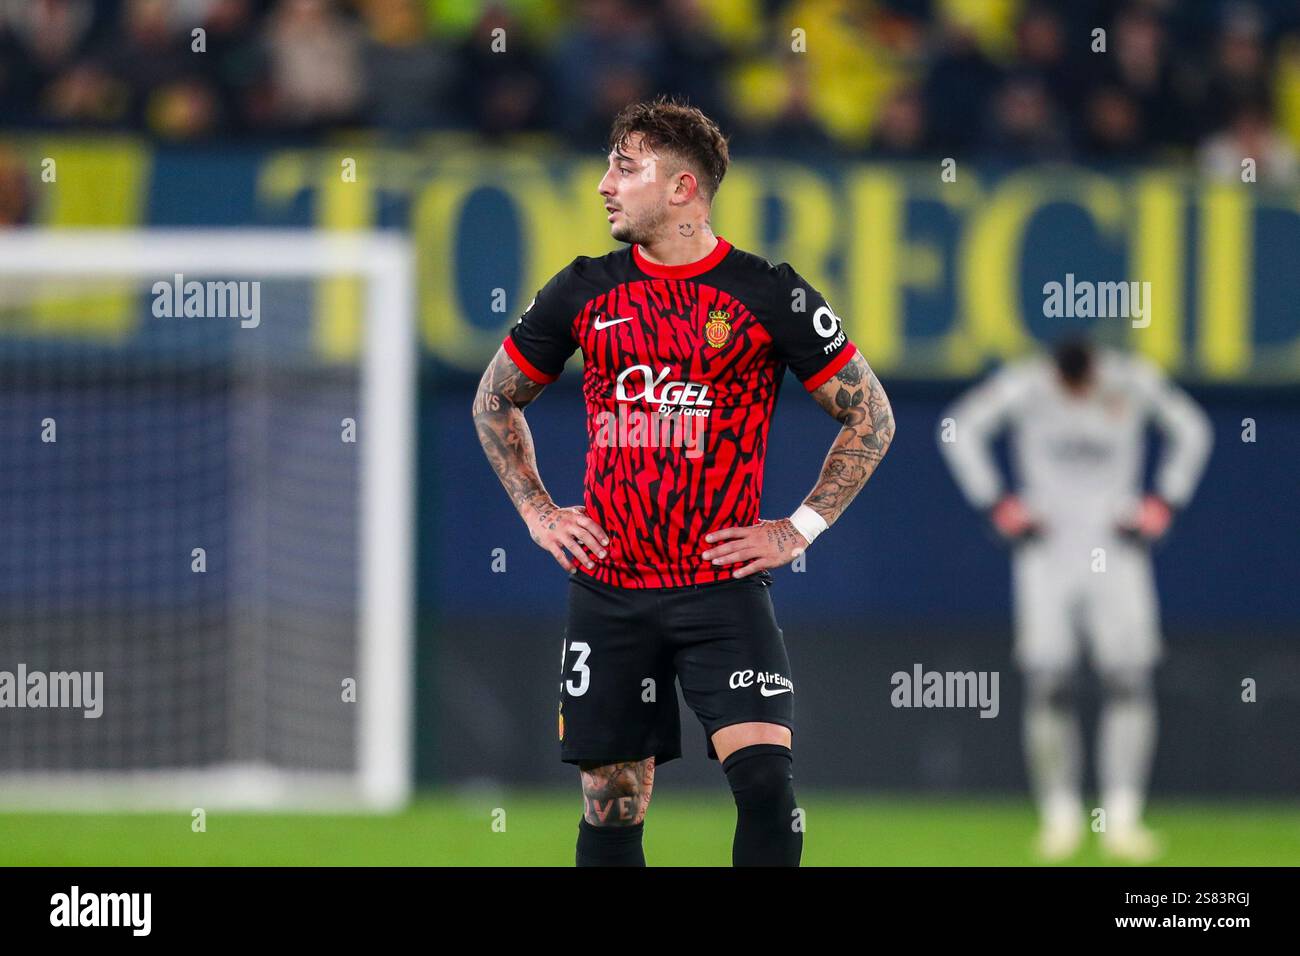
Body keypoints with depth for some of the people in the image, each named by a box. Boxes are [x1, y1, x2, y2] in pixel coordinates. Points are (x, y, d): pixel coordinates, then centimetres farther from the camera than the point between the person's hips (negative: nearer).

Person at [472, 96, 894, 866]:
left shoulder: (770, 295, -3)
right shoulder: (585, 291, 6)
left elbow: (872, 417, 4)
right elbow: (496, 401, 21)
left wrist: (801, 527, -3)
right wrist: (537, 511, 10)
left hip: (723, 584, -3)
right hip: (607, 592, 3)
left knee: (765, 777, -18)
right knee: (612, 807, 5)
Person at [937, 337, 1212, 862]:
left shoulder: (1133, 381, -6)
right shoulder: (1024, 385, -9)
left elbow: (1191, 430, 9)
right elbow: (961, 430, 1)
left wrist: (1161, 504, 2)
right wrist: (998, 504, -4)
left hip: (1117, 543, 0)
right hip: (1047, 546, 0)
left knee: (1130, 678, -12)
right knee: (1047, 683, -7)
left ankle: (1122, 818, -12)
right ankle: (1060, 815, 2)